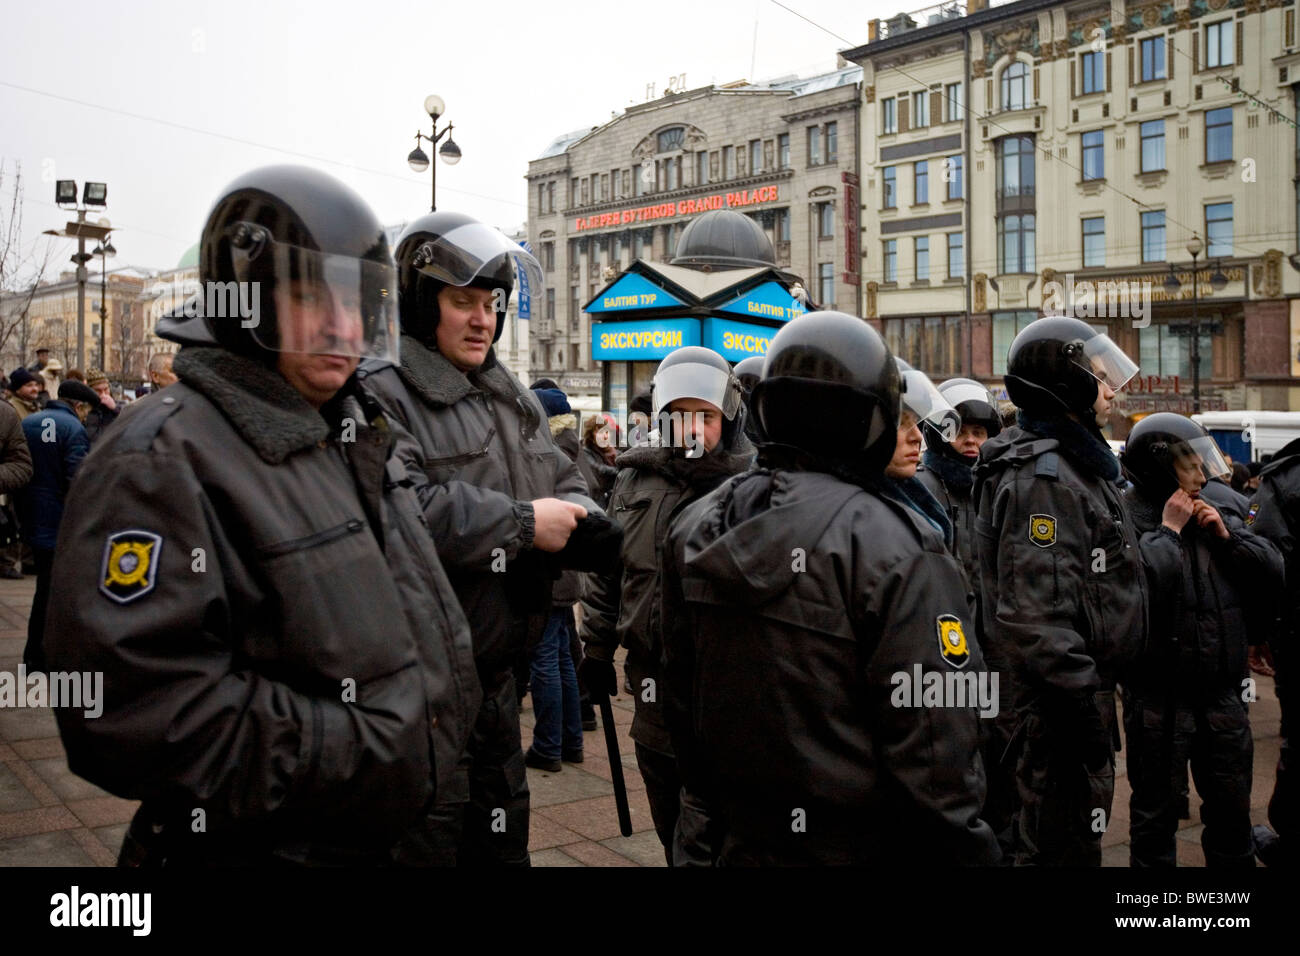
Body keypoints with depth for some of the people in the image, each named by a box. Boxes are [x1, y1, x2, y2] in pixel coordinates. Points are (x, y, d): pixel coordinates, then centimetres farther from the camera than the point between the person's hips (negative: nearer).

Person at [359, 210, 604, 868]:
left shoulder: (515, 400, 14)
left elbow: (565, 483, 17)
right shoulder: (380, 396, -15)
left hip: (496, 679, 8)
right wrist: (522, 522, -23)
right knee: (429, 842, 3)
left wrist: (577, 519, -8)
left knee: (502, 840, 21)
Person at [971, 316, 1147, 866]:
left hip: (1084, 687, 11)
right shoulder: (1042, 477, -20)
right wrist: (1082, 704, -26)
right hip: (1064, 696, -11)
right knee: (1068, 845, -2)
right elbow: (1037, 610, -28)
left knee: (1049, 833, 21)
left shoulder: (1071, 464, 16)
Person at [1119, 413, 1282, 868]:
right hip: (1159, 699, -6)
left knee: (1231, 808, 18)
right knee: (1156, 814, 8)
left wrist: (1228, 536, -5)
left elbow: (1273, 572, 8)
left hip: (1222, 694, 6)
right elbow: (1136, 585, -31)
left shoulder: (1216, 514, 10)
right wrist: (1168, 531, -19)